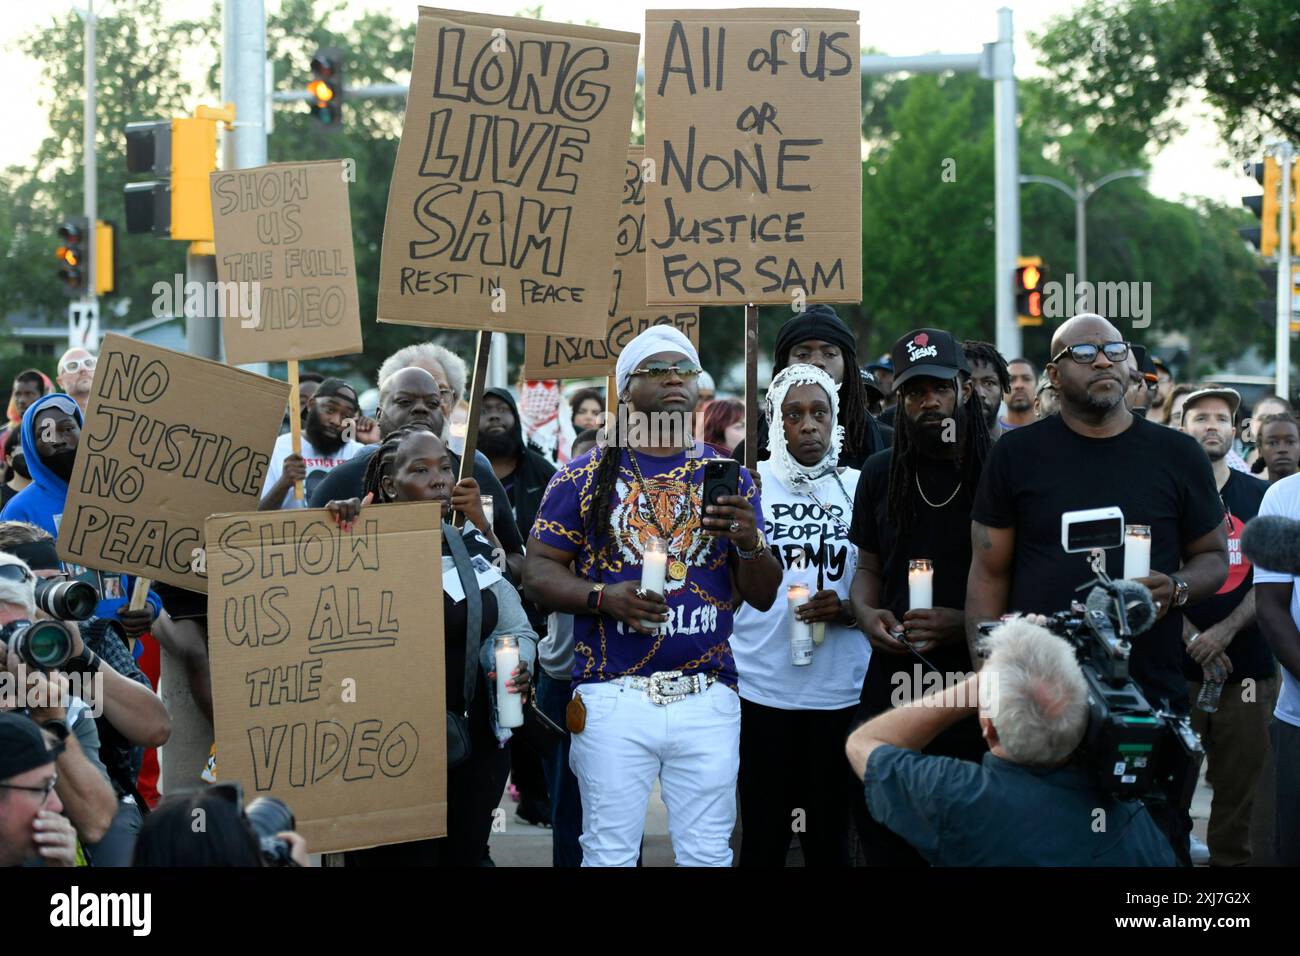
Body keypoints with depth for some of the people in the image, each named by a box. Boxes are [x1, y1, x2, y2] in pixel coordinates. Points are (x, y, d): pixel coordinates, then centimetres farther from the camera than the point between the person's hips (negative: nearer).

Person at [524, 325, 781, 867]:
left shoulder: (729, 477, 13)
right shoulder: (585, 477, 7)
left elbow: (763, 596, 12)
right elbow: (538, 572, 4)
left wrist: (749, 541, -9)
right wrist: (603, 596, -14)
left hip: (707, 698, 2)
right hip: (614, 698, -2)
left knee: (707, 854, 1)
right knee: (609, 854, -2)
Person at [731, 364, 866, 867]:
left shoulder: (859, 490, 5)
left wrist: (847, 610, -12)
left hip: (840, 691, 1)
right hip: (762, 688, -1)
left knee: (830, 837, 7)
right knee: (763, 838, 3)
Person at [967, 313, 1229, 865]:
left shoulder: (1177, 456, 6)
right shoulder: (1017, 455, 4)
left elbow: (1214, 556, 14)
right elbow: (988, 574, 5)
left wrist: (1178, 589, -10)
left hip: (1152, 694, 1)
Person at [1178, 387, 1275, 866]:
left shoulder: (1260, 497, 8)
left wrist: (1225, 632, -12)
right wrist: (1194, 640, -13)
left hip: (1248, 665, 2)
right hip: (1177, 664, -1)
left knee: (1240, 782, 4)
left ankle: (1231, 860, 13)